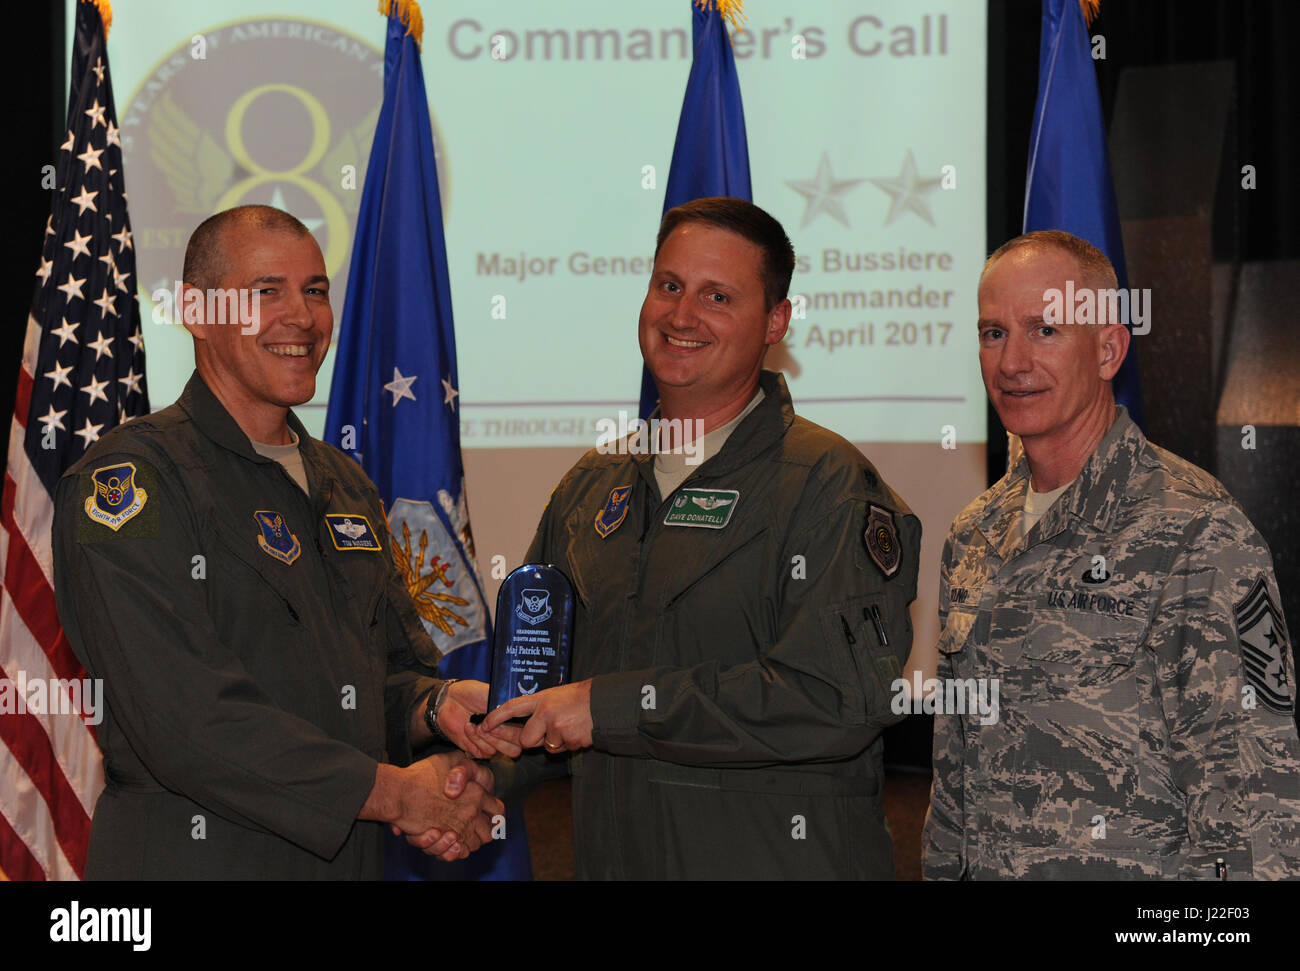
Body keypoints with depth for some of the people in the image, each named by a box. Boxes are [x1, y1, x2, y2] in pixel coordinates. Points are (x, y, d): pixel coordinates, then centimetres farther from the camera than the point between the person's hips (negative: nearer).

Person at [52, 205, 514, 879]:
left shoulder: (344, 484, 13)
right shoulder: (129, 479, -13)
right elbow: (185, 720, -22)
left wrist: (436, 704, -8)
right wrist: (395, 793, -20)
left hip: (350, 855, 7)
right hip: (195, 856, -7)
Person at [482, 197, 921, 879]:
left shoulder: (827, 484, -12)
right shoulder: (590, 486, 9)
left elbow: (840, 698, -23)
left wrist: (615, 706, -21)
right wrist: (476, 775, -6)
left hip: (781, 858, -5)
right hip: (610, 859, 6)